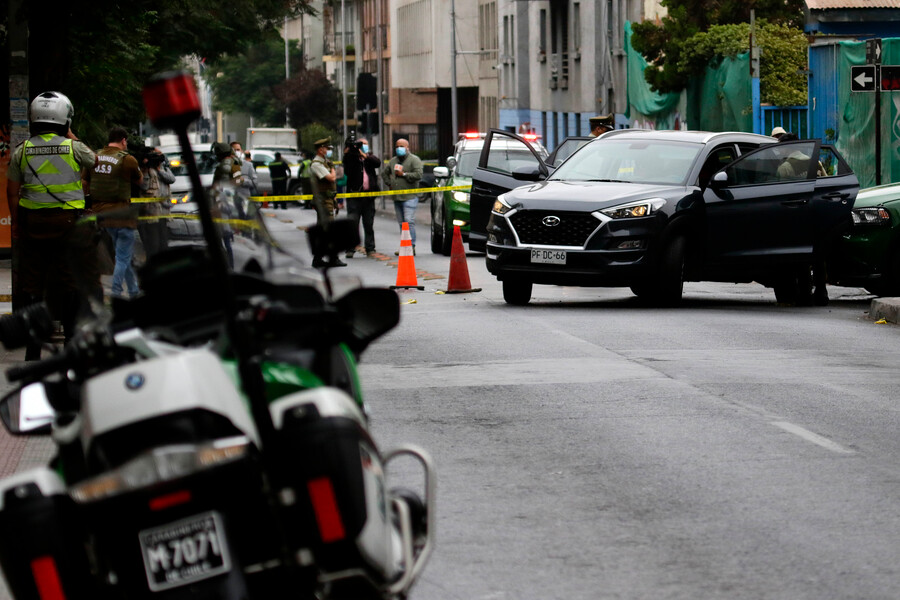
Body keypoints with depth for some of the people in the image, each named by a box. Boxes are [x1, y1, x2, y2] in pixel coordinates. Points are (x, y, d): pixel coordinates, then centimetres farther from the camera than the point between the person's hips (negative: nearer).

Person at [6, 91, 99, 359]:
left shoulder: (22, 151, 2)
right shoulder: (74, 148, -4)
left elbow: (12, 191, 6)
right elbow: (94, 160, 17)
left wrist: (16, 223, 15)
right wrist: (72, 138, 21)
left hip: (32, 223, 2)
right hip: (68, 223, -2)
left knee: (31, 285, 7)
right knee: (70, 283, 6)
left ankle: (32, 350, 8)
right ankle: (73, 339, 7)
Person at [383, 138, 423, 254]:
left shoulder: (414, 160, -3)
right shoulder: (393, 161, 18)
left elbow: (418, 175, -16)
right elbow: (385, 173, 32)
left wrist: (404, 174, -12)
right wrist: (389, 183, 17)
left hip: (410, 197, -7)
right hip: (397, 197, 7)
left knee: (409, 221, -15)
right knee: (401, 223, 10)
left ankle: (411, 247, -15)